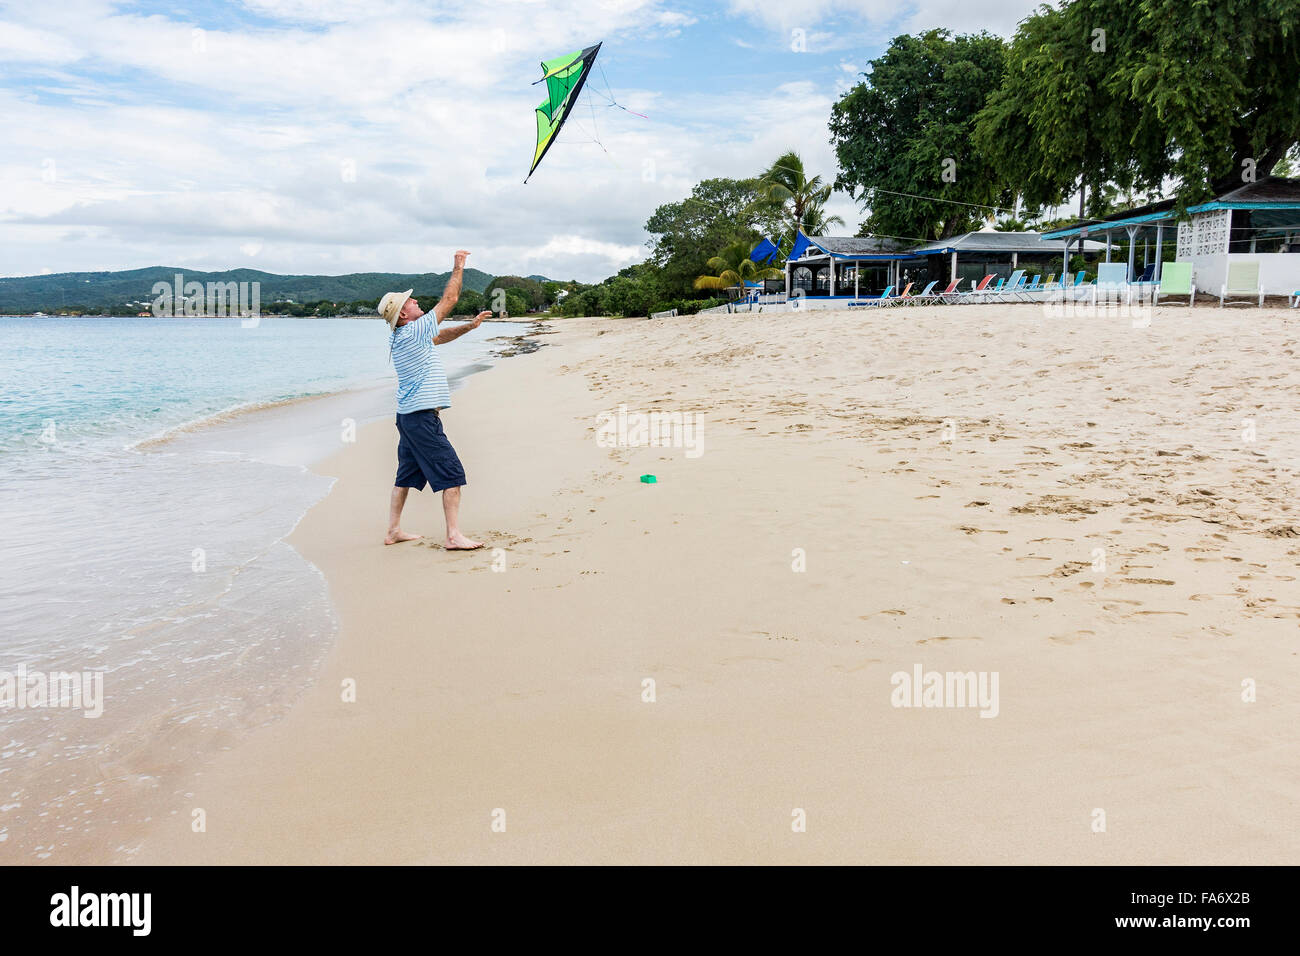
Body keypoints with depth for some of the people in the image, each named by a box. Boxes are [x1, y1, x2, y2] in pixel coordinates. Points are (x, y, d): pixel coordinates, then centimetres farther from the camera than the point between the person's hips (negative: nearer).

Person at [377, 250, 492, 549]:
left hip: (407, 415, 10)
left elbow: (440, 337, 24)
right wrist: (459, 266, 1)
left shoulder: (399, 336, 11)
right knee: (452, 474, -7)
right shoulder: (414, 331, -14)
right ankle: (453, 536, -9)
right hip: (423, 416, -10)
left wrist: (469, 326, 15)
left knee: (407, 474, 16)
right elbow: (448, 300, -9)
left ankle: (393, 531, 22)